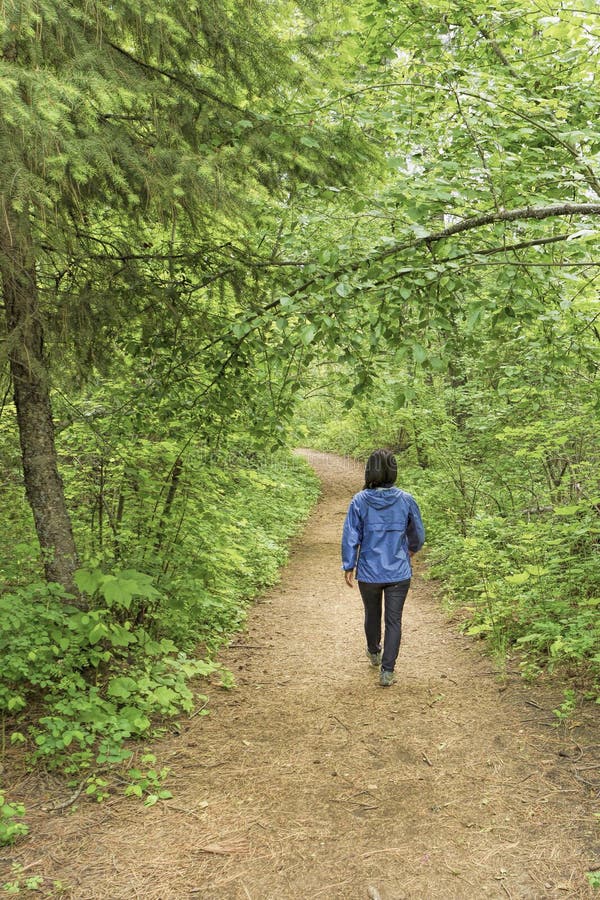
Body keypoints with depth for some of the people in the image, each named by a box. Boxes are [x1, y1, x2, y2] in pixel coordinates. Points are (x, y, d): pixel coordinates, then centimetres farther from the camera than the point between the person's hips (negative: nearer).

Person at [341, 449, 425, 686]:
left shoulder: (359, 501, -13)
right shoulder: (406, 500, -9)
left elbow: (350, 537, -9)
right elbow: (418, 533, 4)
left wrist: (348, 567, 4)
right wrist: (412, 549, 26)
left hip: (369, 573, 1)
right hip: (398, 573, -1)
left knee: (372, 614, 22)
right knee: (394, 620, 7)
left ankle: (374, 653, 46)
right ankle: (387, 671, 4)